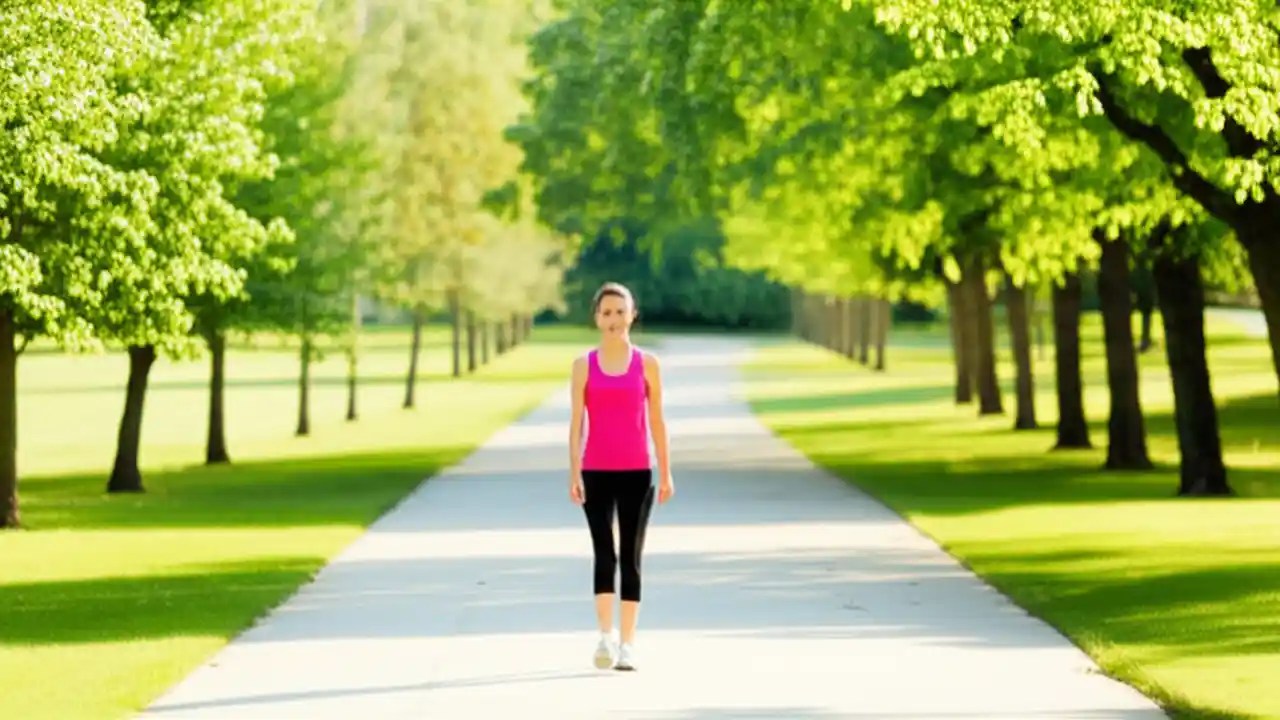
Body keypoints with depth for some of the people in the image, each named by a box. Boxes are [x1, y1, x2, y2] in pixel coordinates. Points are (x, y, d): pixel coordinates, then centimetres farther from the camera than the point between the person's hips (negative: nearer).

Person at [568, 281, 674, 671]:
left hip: (636, 473, 1)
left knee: (631, 557, 3)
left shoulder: (647, 364, 4)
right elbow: (577, 422, 1)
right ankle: (605, 636, -12)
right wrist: (574, 474, -6)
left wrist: (666, 473, 3)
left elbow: (656, 421, 6)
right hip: (596, 472, 0)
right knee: (604, 554, -10)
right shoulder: (584, 365, 3)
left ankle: (627, 644, 7)